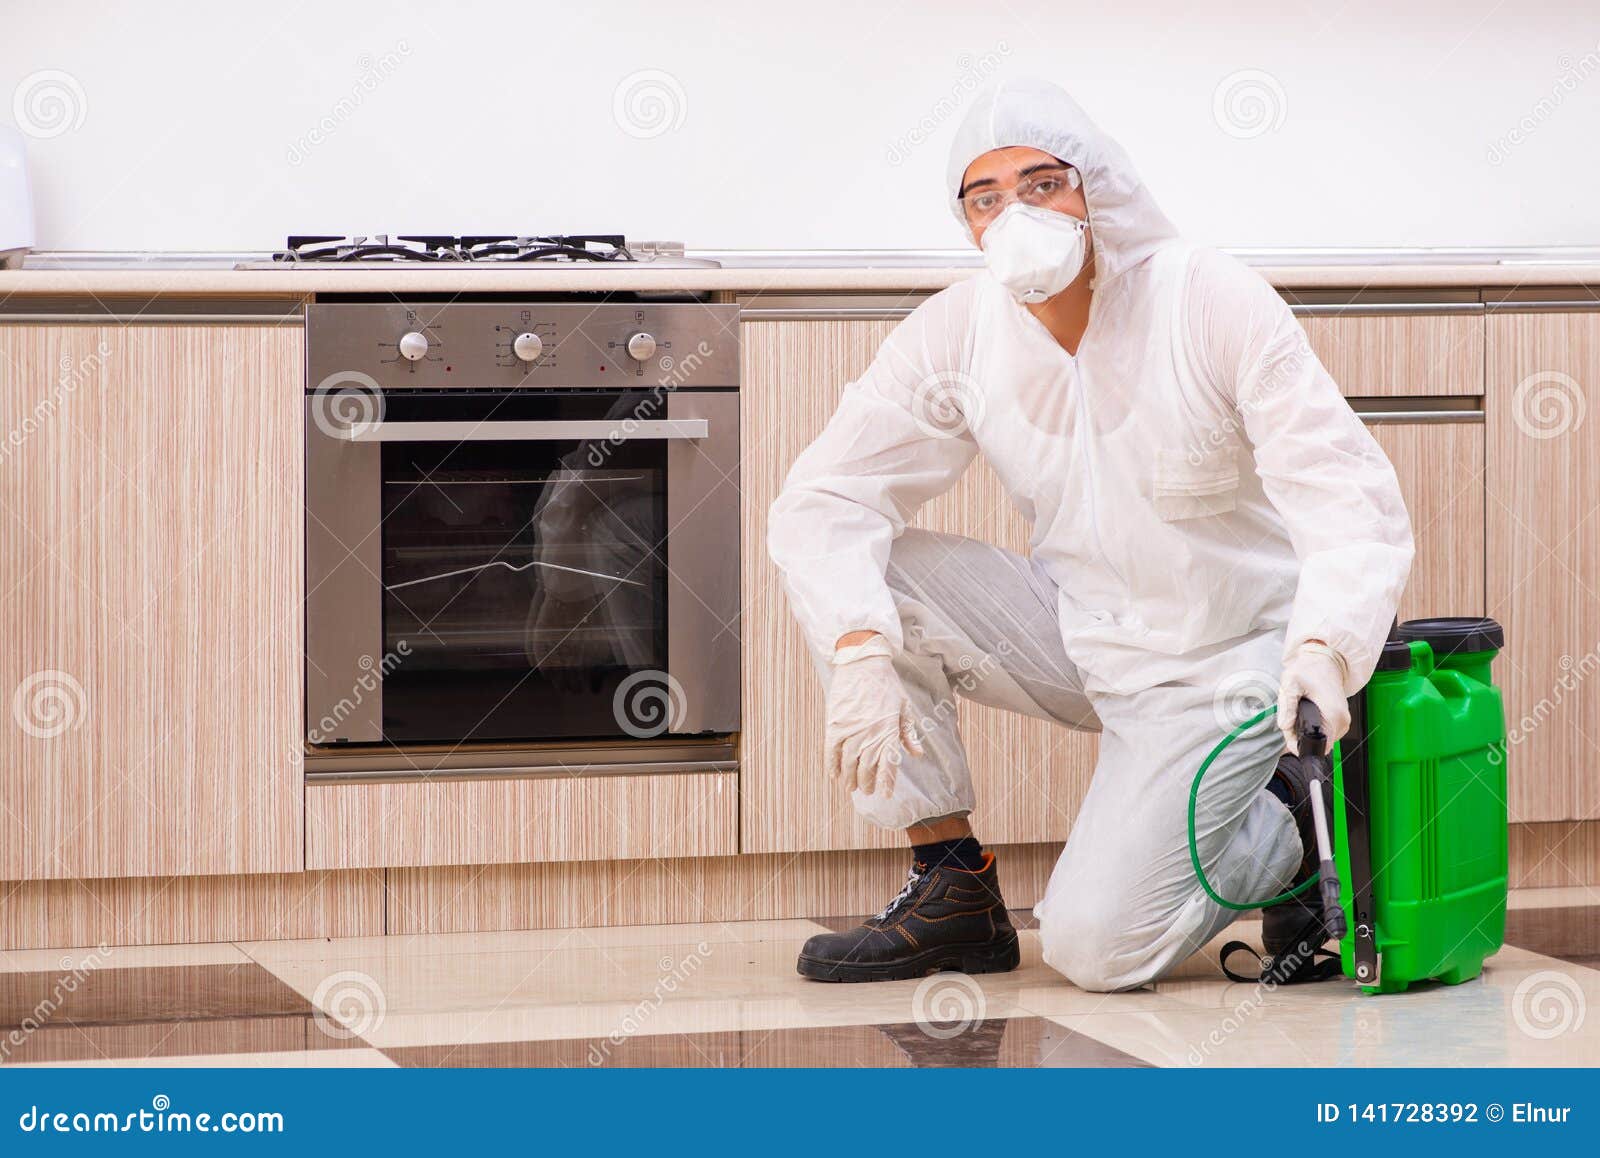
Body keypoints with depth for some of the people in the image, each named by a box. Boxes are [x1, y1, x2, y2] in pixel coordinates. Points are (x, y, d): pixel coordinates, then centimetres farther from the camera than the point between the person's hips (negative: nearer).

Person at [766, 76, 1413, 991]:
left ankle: (1289, 823, 10)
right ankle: (956, 892, -4)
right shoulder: (958, 332, -8)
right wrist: (859, 654, -29)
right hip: (1080, 634, 5)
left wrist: (1322, 644, -44)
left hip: (1221, 664, -5)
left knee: (1097, 946, -19)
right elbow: (825, 498, -10)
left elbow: (1350, 500, -24)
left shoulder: (1216, 305, -19)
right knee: (856, 575, -15)